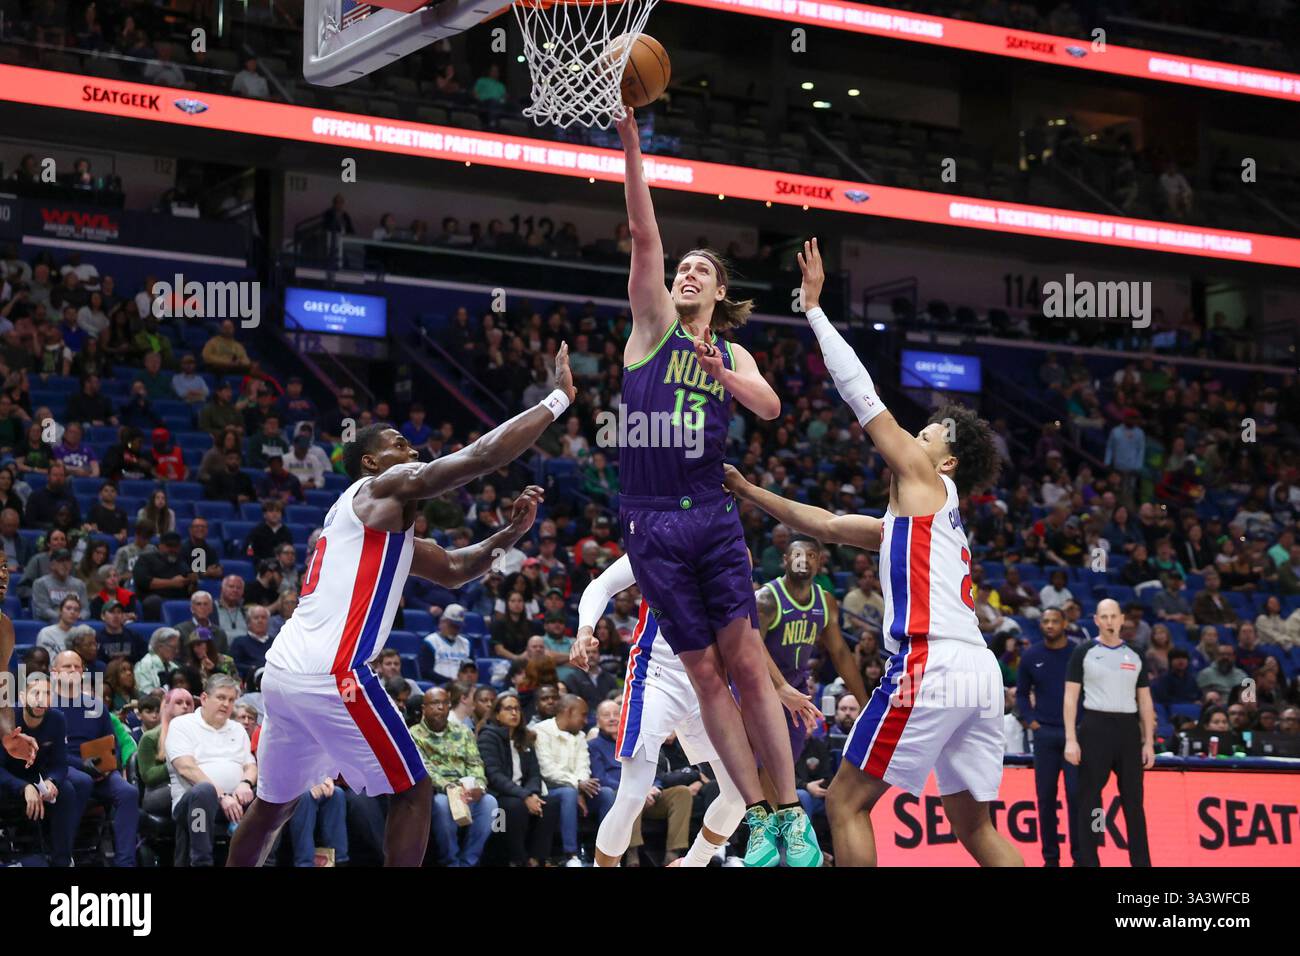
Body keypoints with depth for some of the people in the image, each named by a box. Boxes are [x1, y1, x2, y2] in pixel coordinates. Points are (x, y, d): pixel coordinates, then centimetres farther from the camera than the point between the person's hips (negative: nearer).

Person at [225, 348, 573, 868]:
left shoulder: (388, 523, 27)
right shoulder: (383, 489, 0)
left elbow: (451, 570, 31)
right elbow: (479, 458, -10)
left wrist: (509, 533, 16)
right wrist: (558, 398, -5)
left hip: (282, 671, 10)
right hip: (332, 676, -9)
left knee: (273, 804, 21)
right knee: (413, 794, 0)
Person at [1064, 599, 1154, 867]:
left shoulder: (1134, 655, 11)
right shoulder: (1084, 652, 2)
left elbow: (1145, 701, 14)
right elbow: (1071, 697, -1)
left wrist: (1149, 742, 7)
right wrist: (1071, 740, -9)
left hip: (1128, 729, 3)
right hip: (1095, 728, -3)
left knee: (1134, 801, 4)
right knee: (1089, 801, 0)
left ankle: (1141, 862, 9)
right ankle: (1088, 861, 5)